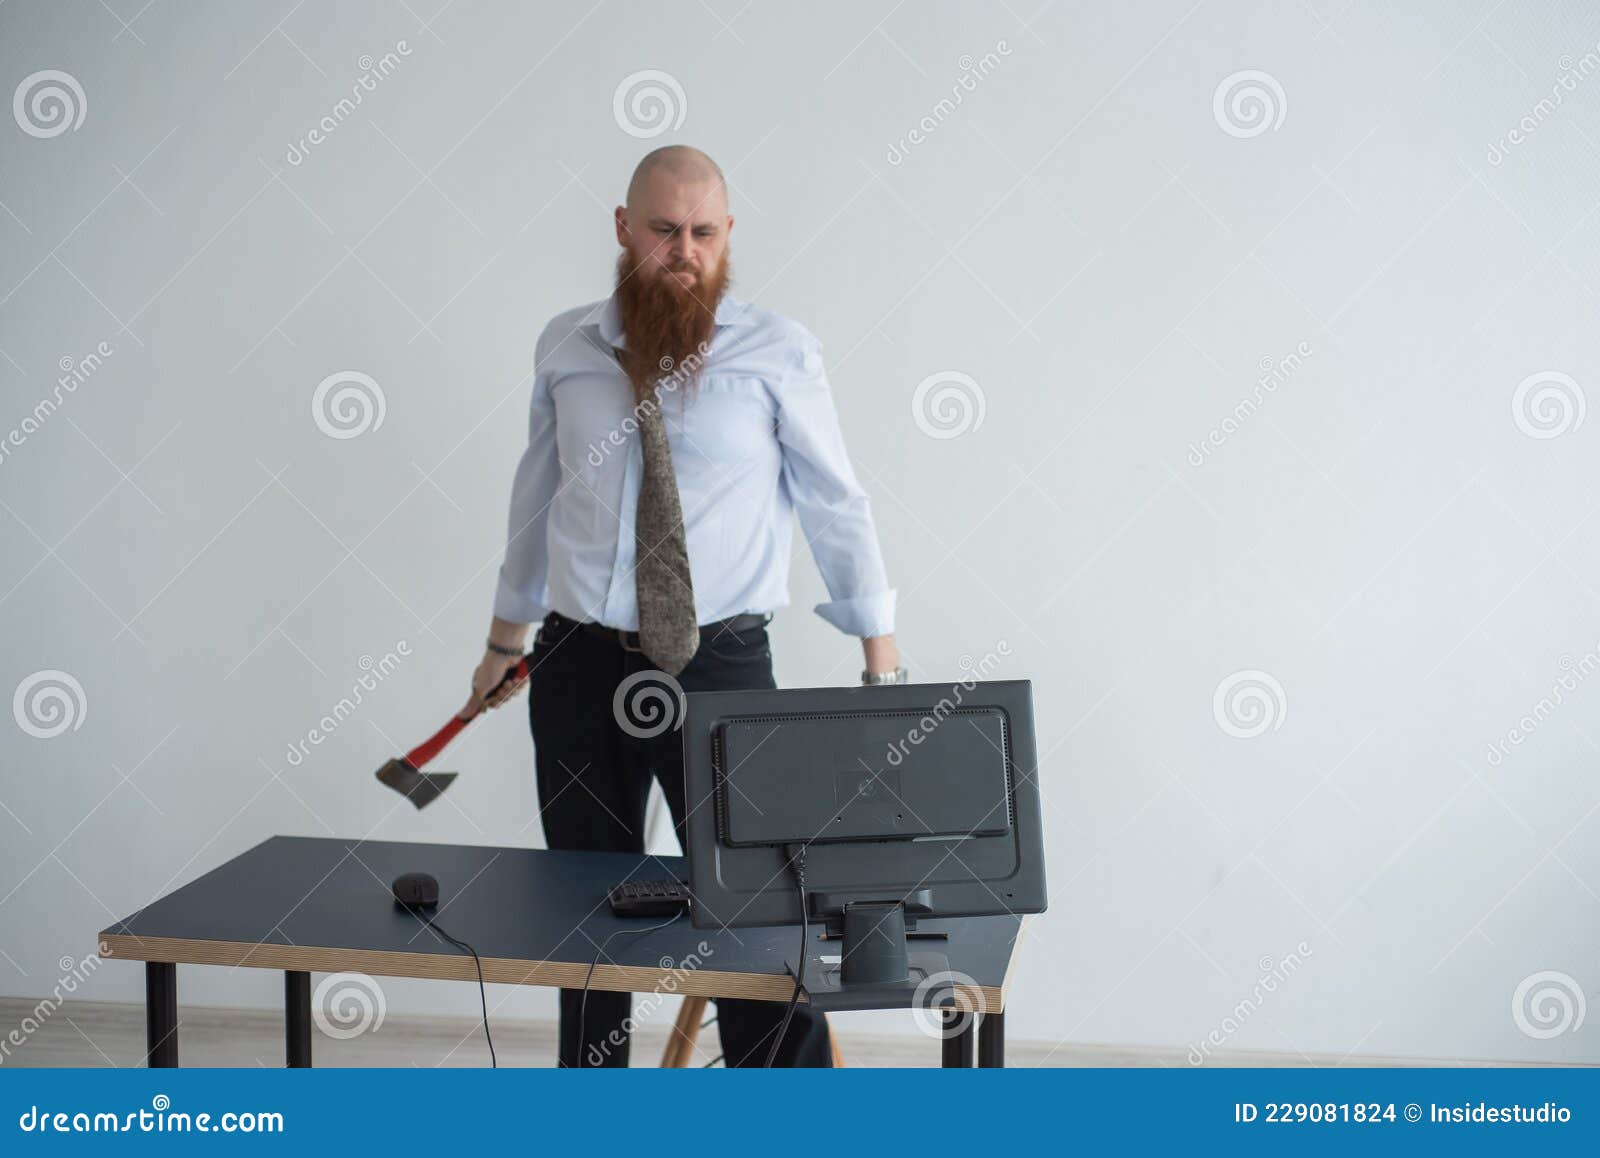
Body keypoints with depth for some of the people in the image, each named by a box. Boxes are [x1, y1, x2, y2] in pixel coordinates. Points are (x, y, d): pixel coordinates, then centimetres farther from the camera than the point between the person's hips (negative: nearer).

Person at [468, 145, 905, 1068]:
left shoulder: (779, 353, -4)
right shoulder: (566, 348, 5)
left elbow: (837, 504, 1)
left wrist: (883, 663, 1)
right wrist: (507, 636, 22)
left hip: (721, 663, -3)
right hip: (580, 664, 3)